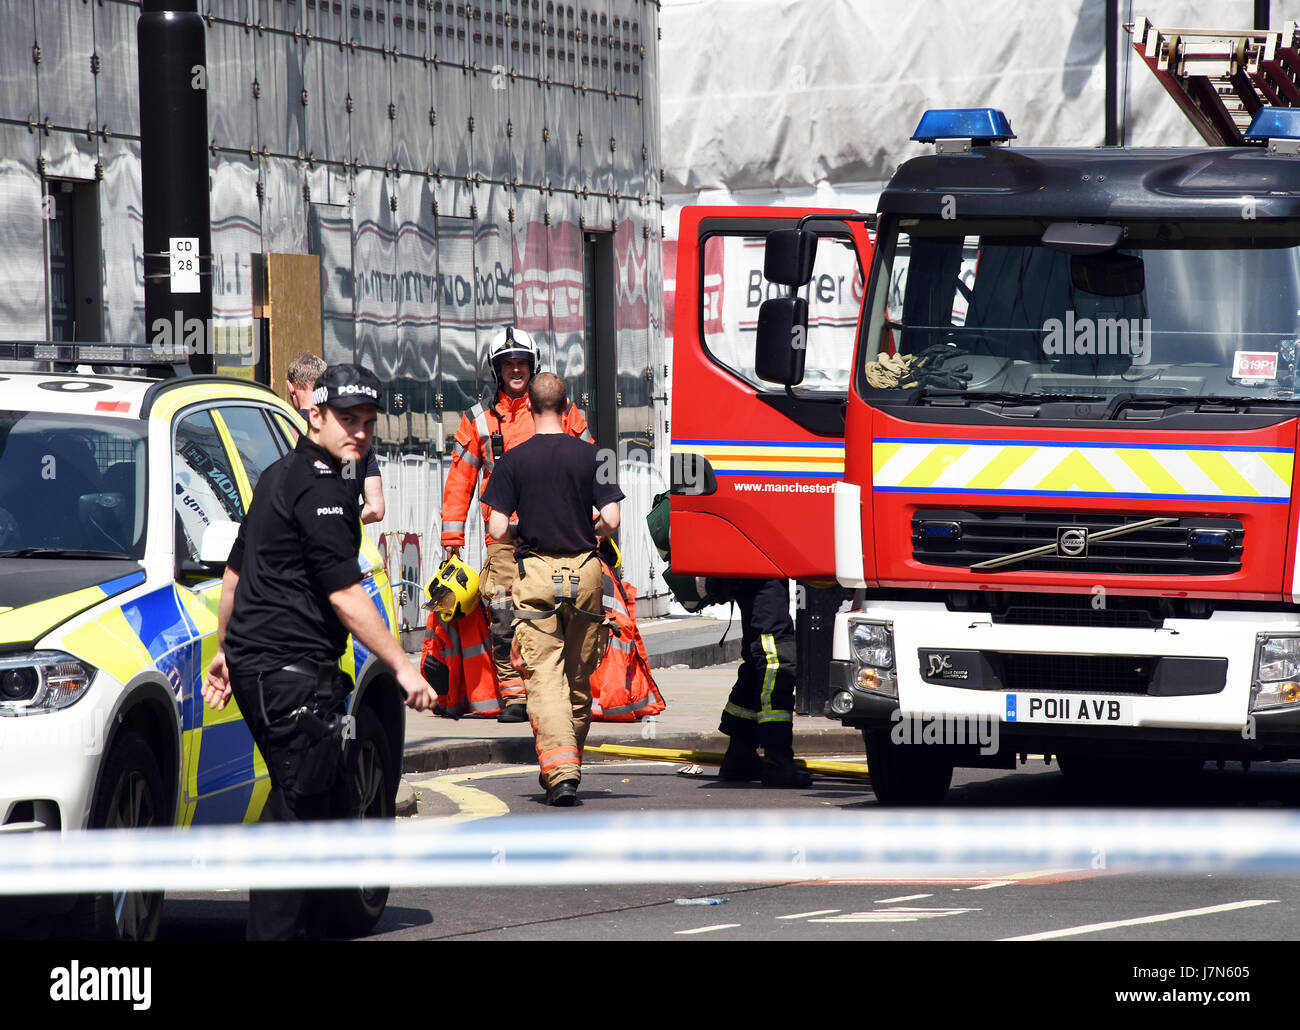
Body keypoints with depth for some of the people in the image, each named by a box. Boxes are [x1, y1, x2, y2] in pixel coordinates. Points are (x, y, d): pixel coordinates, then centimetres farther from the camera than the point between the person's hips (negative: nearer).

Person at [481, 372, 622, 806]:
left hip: (536, 574, -2)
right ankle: (570, 765, 25)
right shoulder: (588, 456, -1)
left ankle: (559, 769, -20)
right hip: (584, 572, 2)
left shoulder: (514, 460, -3)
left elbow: (497, 528, -7)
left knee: (545, 675, -6)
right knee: (579, 676, 15)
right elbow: (611, 518, -6)